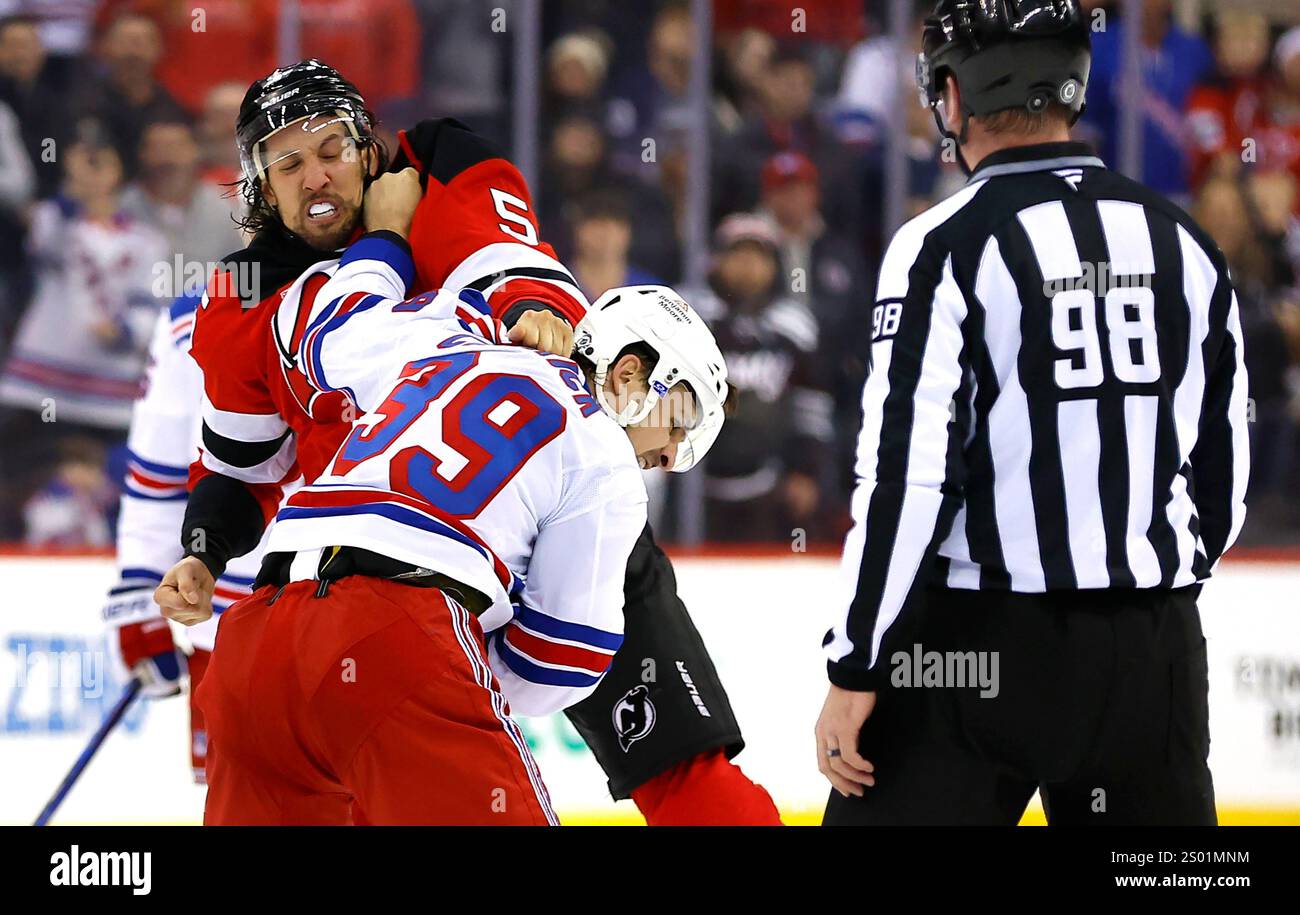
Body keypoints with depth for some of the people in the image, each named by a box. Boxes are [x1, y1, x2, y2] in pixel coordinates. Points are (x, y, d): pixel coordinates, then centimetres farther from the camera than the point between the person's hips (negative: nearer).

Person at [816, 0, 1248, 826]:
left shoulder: (948, 246, -10)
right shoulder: (1184, 244, 6)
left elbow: (905, 471, -15)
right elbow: (1223, 460, 13)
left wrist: (856, 671, -10)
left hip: (979, 641, -5)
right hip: (1151, 654, 5)